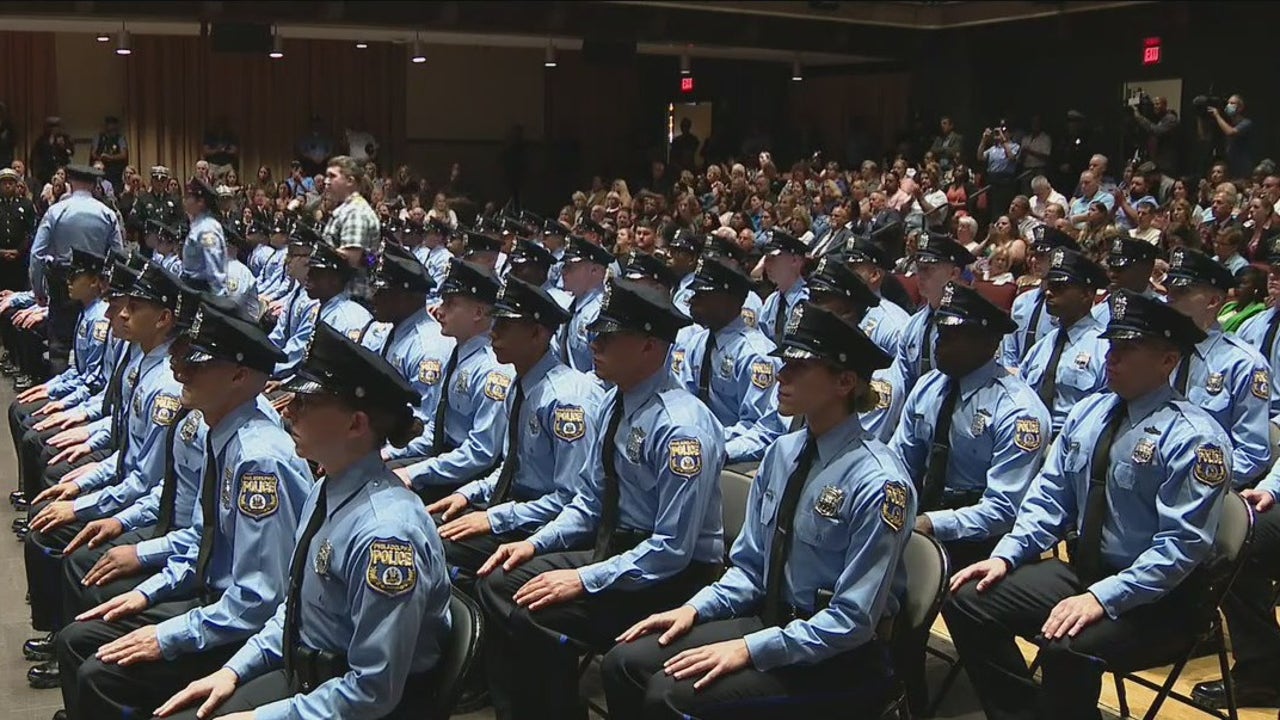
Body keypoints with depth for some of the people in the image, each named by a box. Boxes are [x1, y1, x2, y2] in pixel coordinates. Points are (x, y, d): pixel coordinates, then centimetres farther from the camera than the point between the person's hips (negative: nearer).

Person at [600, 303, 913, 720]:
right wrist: (695, 609, -4)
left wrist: (750, 649, -23)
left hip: (837, 659, -7)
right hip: (769, 619, 7)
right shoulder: (782, 453, 3)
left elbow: (851, 621, -19)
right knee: (624, 663, -8)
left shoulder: (877, 485, -19)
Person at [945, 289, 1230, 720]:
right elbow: (1050, 497, 10)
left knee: (1065, 647, -34)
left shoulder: (1193, 438, -15)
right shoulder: (1088, 413, 6)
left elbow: (1181, 546, -21)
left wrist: (1102, 598, -28)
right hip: (1081, 571, 7)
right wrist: (1005, 556, -4)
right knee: (966, 600, -6)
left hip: (1155, 597, -7)